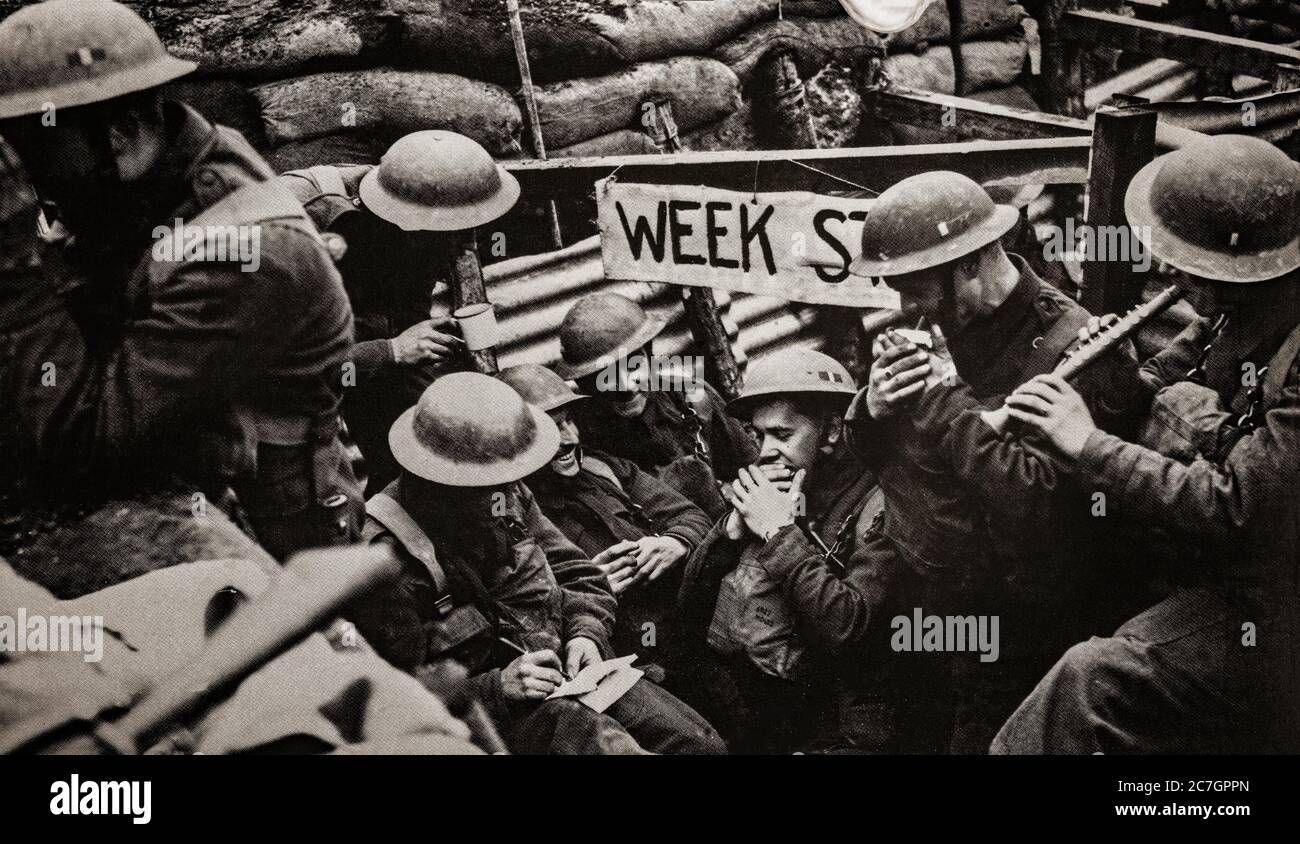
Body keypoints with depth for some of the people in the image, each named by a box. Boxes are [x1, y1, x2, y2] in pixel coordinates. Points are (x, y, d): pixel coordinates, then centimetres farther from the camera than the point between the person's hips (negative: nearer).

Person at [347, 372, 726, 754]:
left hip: (570, 675, 7)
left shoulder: (508, 496, 5)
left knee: (702, 742, -9)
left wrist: (586, 632, -5)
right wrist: (498, 687, -23)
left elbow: (580, 575, 16)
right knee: (617, 749, -35)